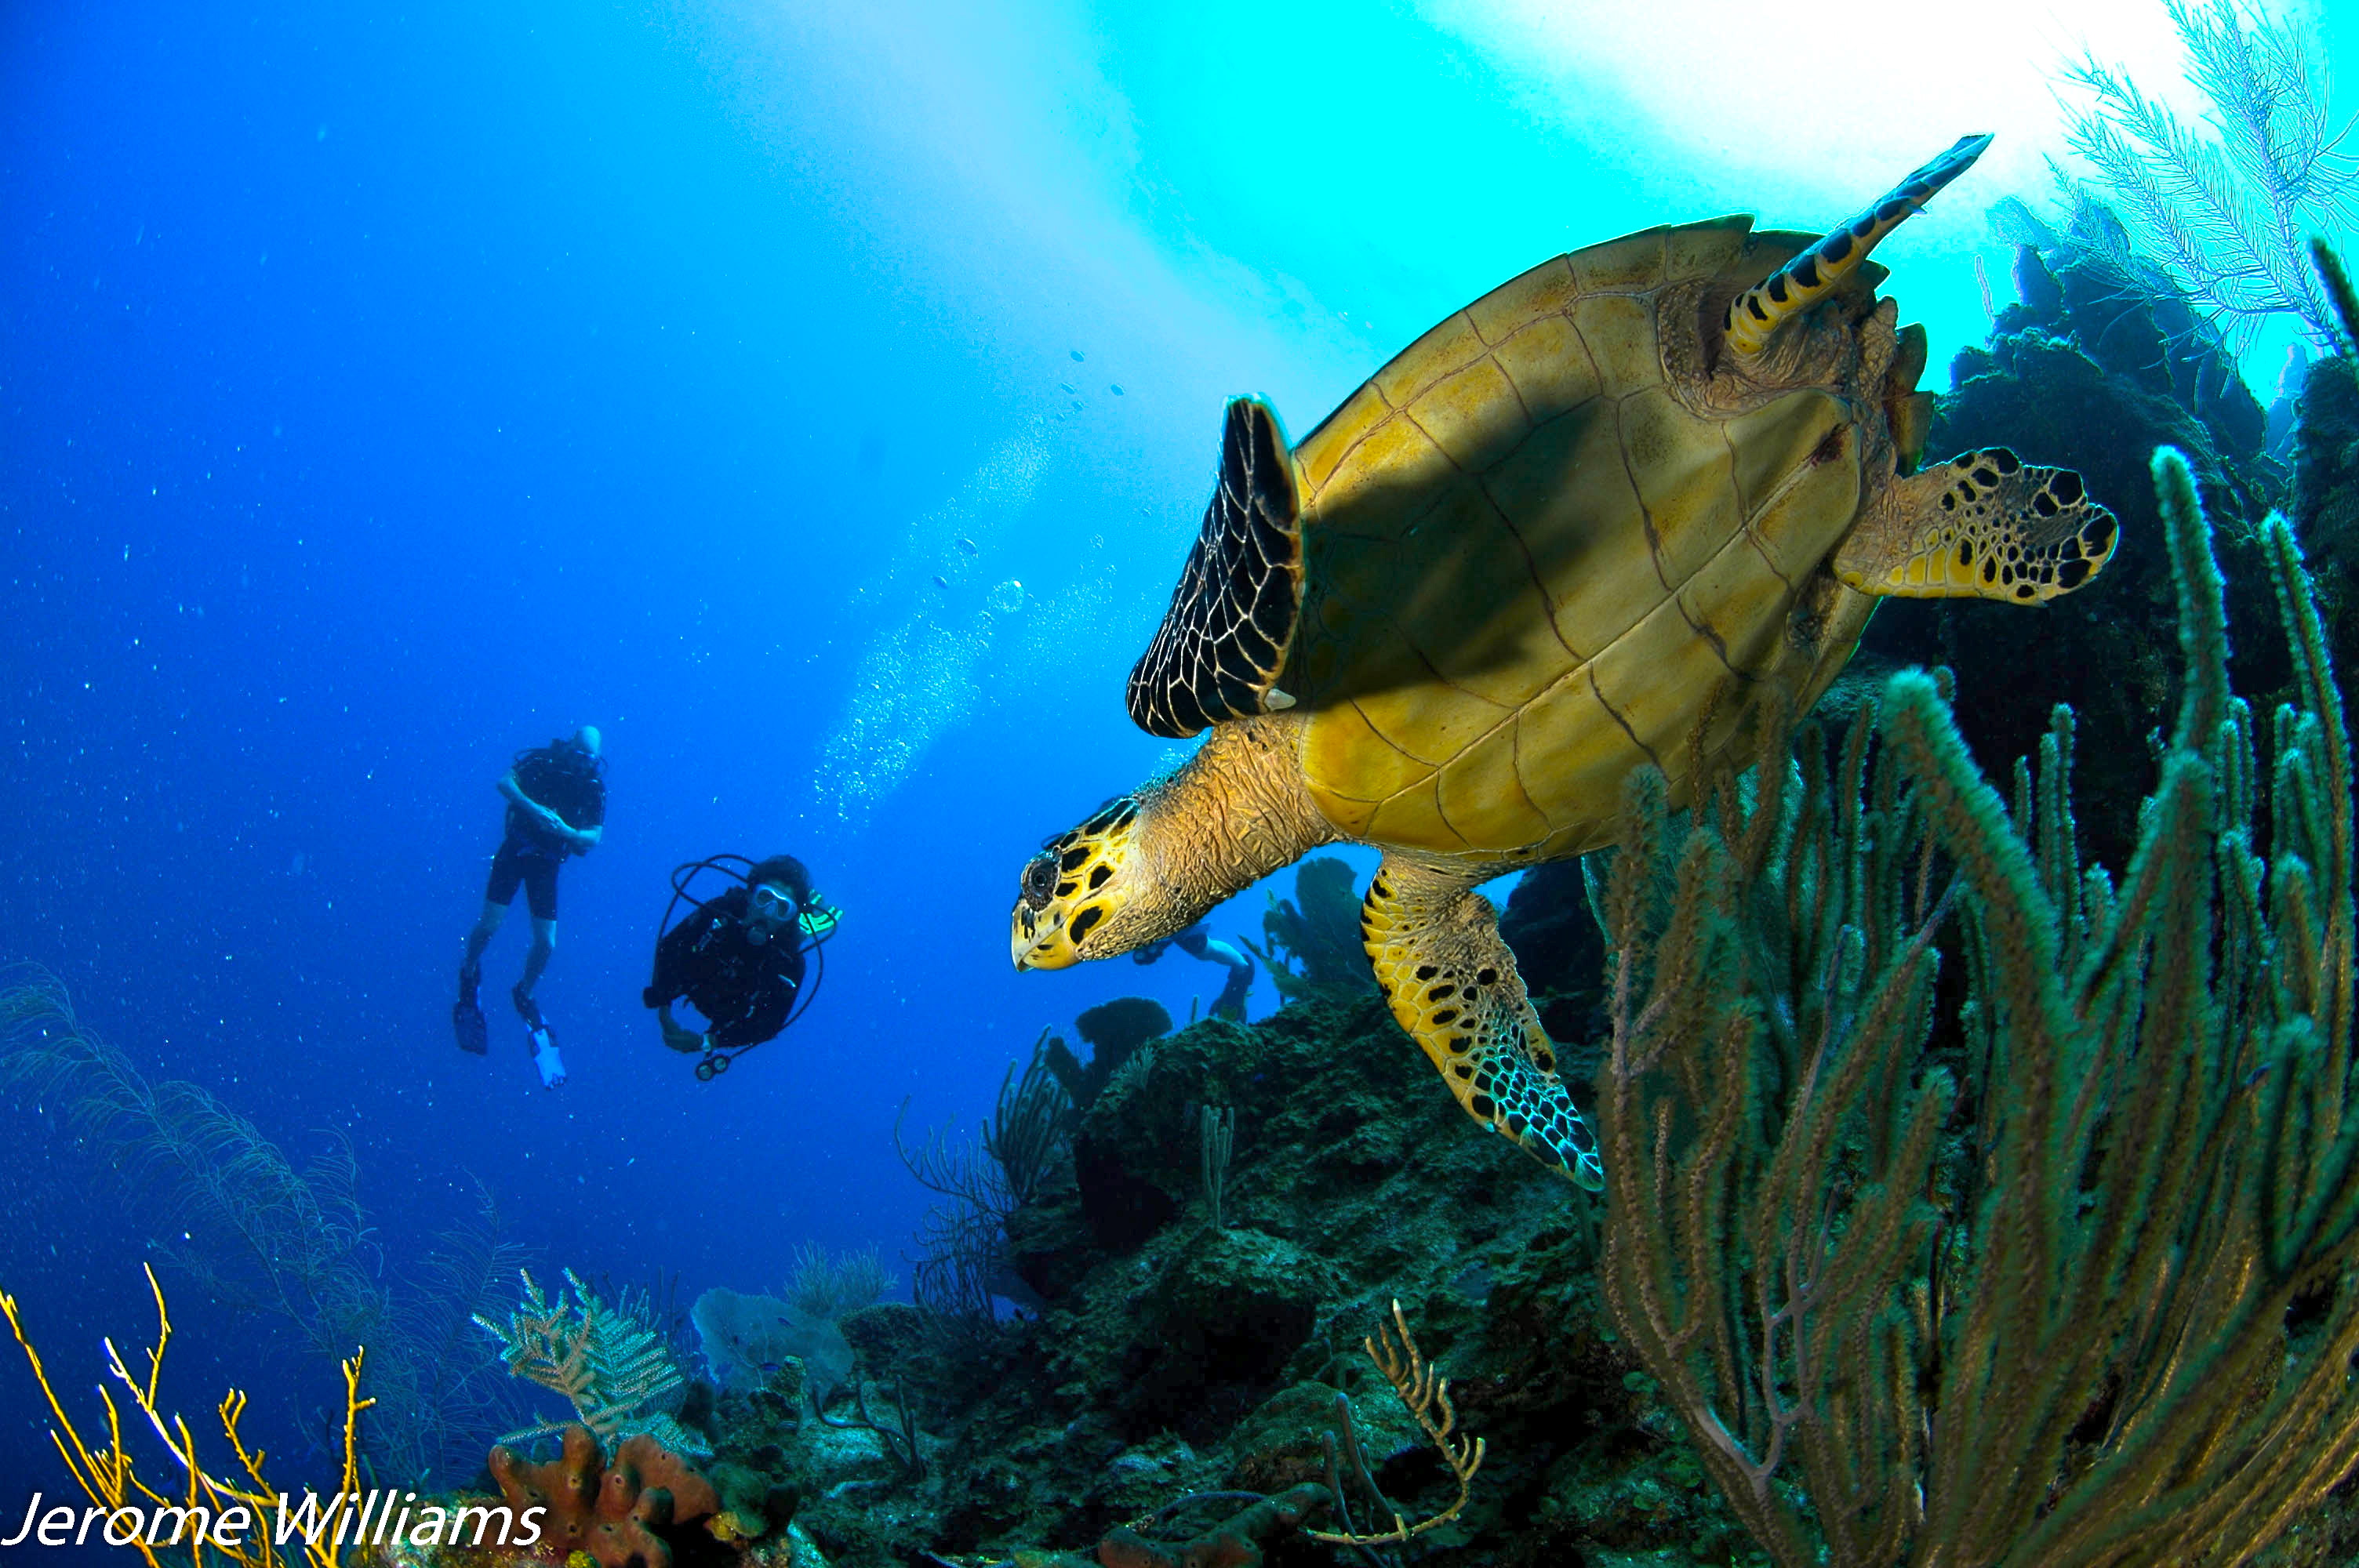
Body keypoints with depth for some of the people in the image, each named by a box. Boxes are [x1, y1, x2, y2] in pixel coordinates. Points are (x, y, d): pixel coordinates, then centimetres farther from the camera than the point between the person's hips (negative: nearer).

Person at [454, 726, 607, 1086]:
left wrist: (565, 830, -31)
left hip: (547, 863, 1)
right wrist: (534, 808, -37)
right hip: (515, 850, -1)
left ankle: (525, 994, 26)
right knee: (489, 925, -8)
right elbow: (505, 781, -23)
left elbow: (594, 838, -12)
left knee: (546, 944, -3)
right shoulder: (542, 761, -12)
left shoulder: (594, 787, -9)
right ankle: (469, 970, 25)